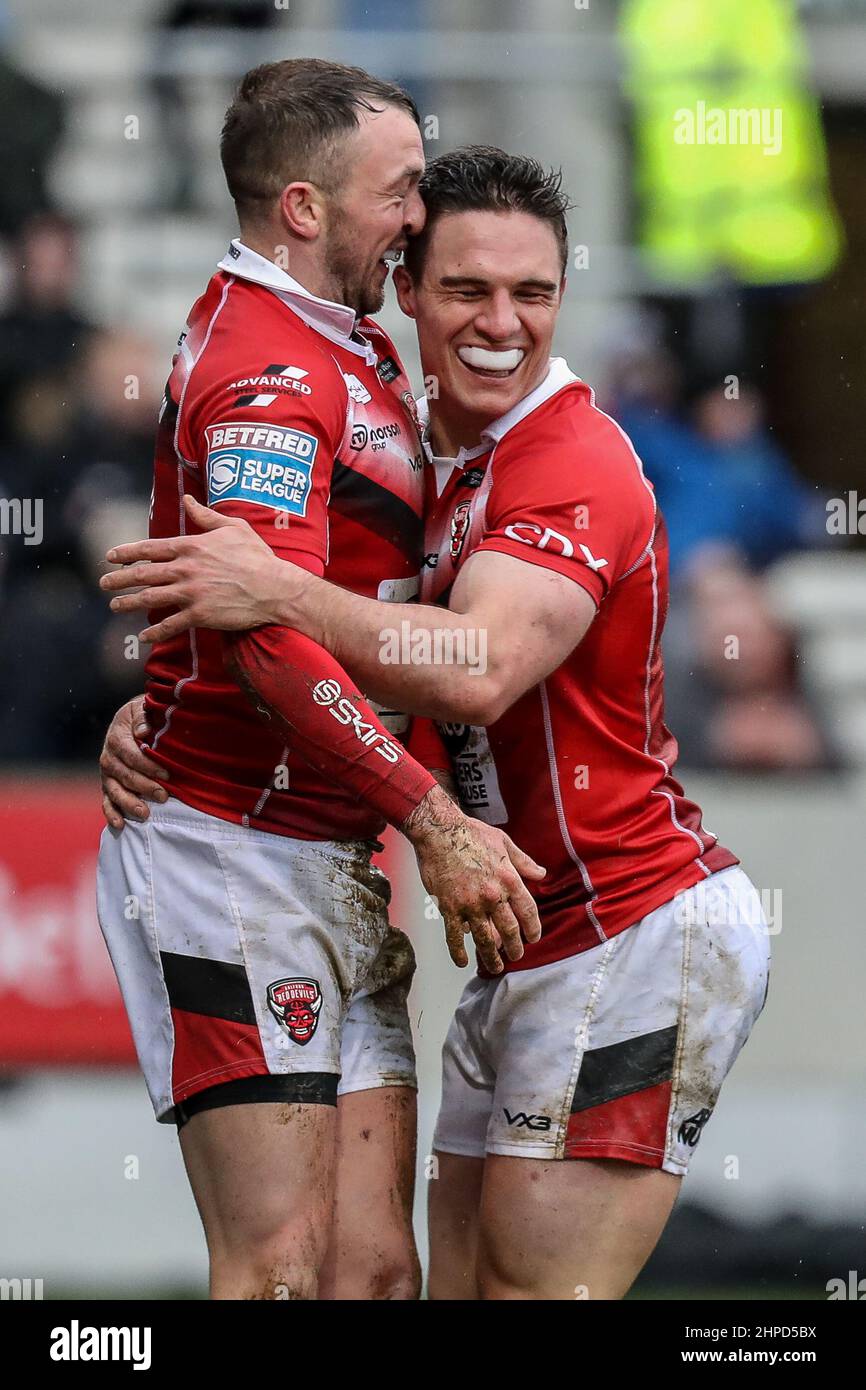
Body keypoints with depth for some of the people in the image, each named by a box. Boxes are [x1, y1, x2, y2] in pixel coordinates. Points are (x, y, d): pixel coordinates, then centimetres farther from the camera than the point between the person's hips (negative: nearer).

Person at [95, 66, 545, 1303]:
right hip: (233, 851, -9)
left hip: (337, 868, 9)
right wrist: (439, 826, -29)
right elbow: (273, 643, -27)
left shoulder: (357, 351, 18)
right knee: (280, 1270, -13)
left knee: (375, 1266, 2)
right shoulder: (270, 375, -15)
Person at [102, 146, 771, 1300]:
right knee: (464, 1280, 9)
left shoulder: (573, 463, -17)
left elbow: (479, 673, -35)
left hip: (640, 941, -9)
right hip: (534, 948, 9)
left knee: (537, 1288, -12)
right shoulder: (419, 450, 11)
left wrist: (281, 591, -45)